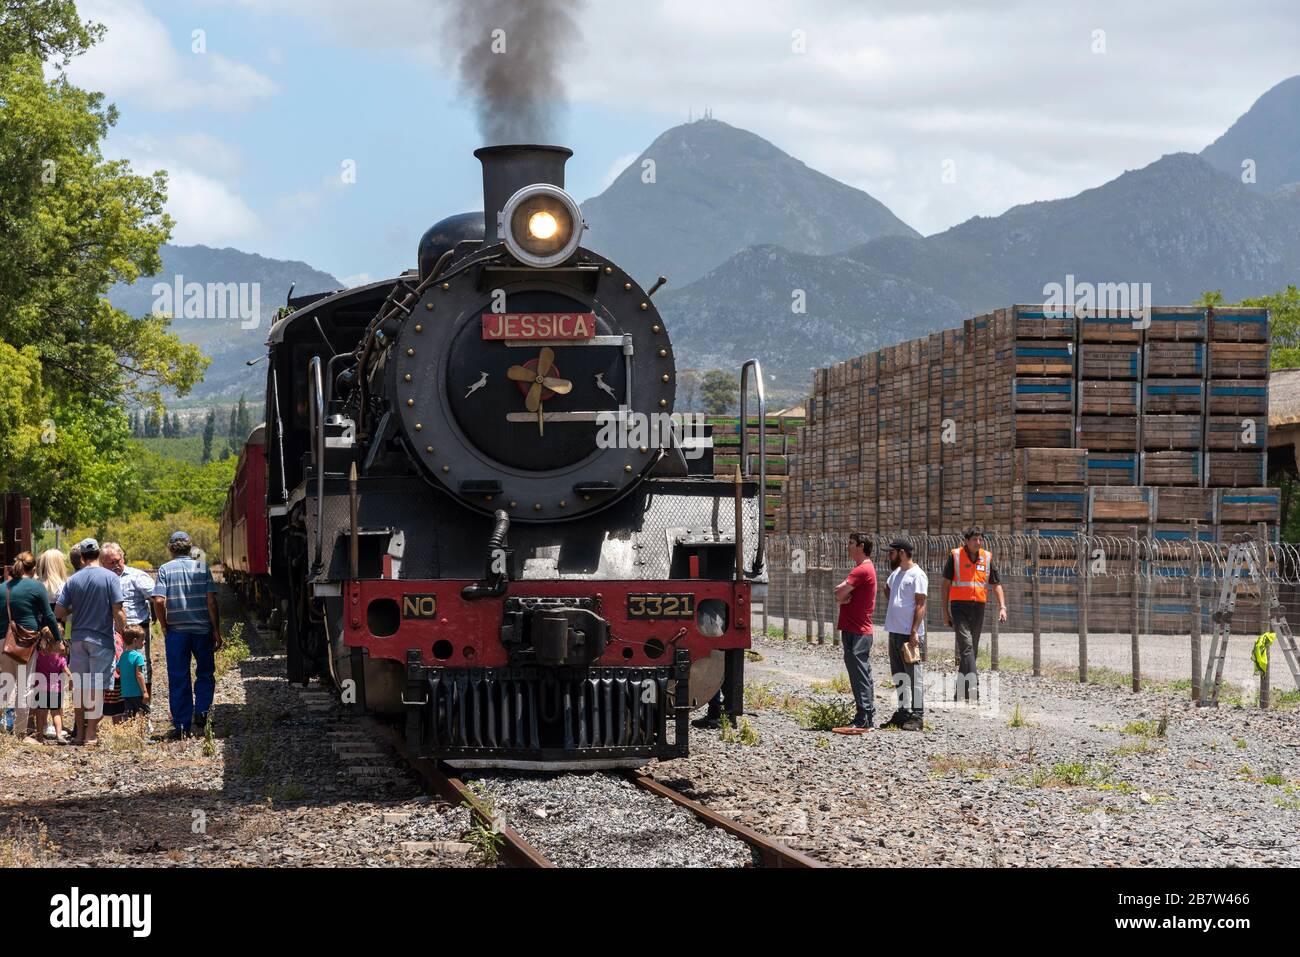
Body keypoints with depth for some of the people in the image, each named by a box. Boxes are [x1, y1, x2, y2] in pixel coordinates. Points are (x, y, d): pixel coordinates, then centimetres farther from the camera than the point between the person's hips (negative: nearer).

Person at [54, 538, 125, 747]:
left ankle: (80, 732, 20)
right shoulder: (110, 578, -8)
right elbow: (118, 612, -14)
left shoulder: (73, 580, 1)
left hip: (78, 638, 3)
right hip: (102, 639, -3)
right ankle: (91, 735, 2)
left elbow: (58, 612, -1)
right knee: (96, 687, 1)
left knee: (79, 686, 14)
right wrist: (123, 633, -1)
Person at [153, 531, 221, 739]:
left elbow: (159, 601, -11)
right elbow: (211, 601, -3)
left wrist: (164, 627, 3)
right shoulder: (202, 567, 2)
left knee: (178, 680, 7)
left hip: (176, 631, 0)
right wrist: (216, 630, 2)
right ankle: (201, 714, -1)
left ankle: (182, 726, 8)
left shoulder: (165, 570, -1)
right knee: (205, 675, 16)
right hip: (202, 629, 0)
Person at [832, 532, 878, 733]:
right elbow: (839, 593, 16)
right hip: (859, 631, 10)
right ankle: (868, 718, 18)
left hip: (856, 633, -10)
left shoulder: (862, 570, -15)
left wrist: (842, 595, 2)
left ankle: (862, 721, -10)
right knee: (863, 676, 13)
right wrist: (844, 596, -5)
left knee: (859, 675, -10)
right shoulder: (866, 568, 19)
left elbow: (839, 593, -18)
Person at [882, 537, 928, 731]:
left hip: (909, 634, -9)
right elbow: (887, 589, 37)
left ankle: (917, 715, -5)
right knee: (898, 675, 13)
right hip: (894, 631, 9)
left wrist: (914, 632, -21)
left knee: (913, 675, -7)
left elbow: (920, 605, -16)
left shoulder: (917, 575, -11)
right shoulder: (896, 573, 15)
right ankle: (903, 711, 20)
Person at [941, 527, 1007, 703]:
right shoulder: (955, 556, -2)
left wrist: (1002, 606, -3)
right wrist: (945, 611, -1)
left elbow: (996, 584, 10)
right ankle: (973, 686, -29)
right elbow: (946, 584, 1)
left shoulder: (987, 557, 7)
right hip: (959, 607, -4)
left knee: (973, 650, 10)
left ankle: (961, 689, 23)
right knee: (966, 645, -18)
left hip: (978, 608, 4)